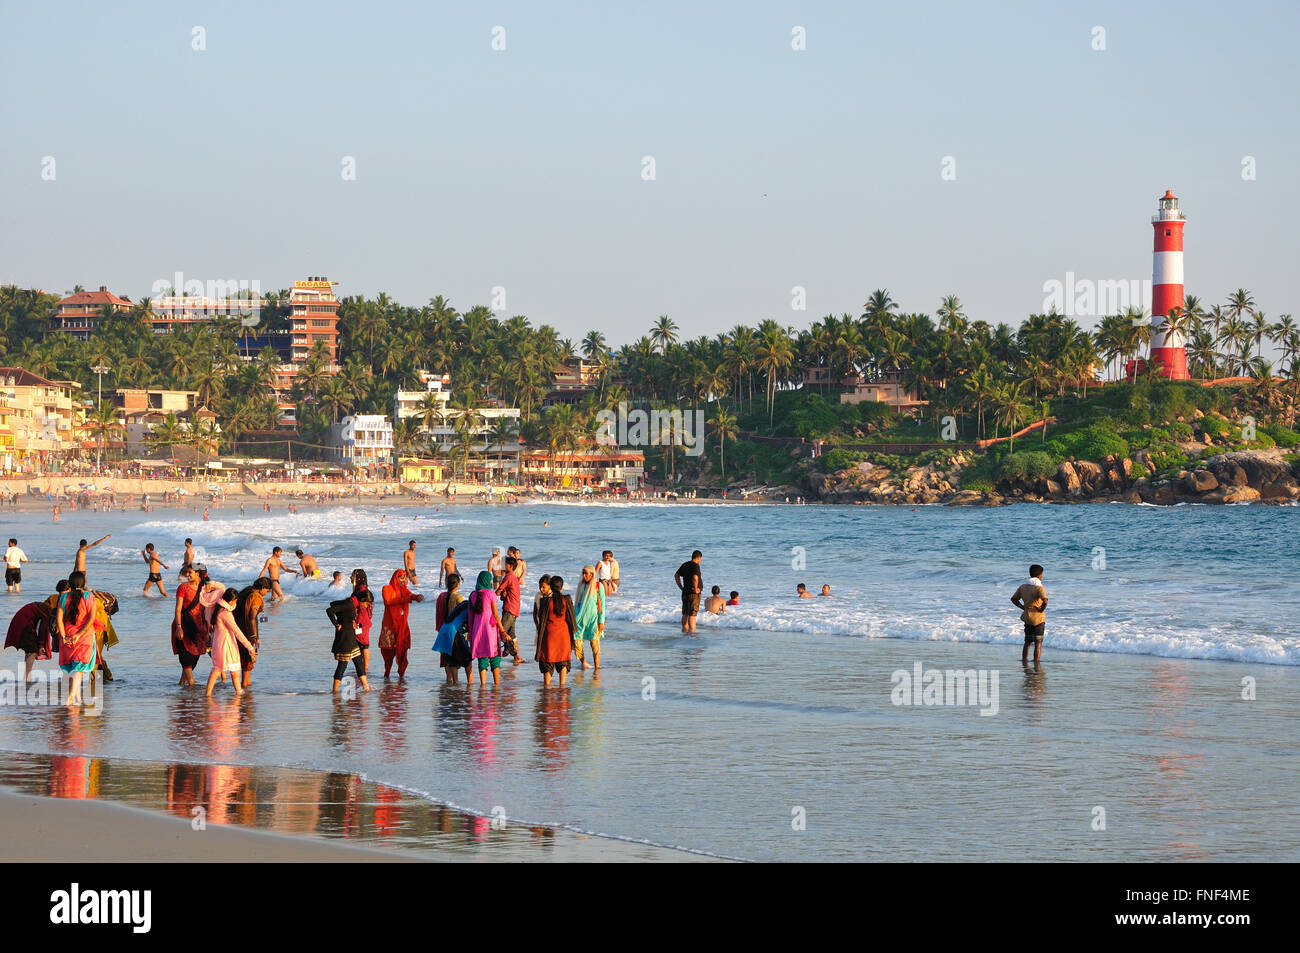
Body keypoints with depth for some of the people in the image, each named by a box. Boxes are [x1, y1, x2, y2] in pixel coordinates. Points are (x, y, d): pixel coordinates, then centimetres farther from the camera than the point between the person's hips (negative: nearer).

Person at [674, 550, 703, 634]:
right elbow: (695, 578, -30)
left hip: (685, 592, 7)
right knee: (692, 614, -8)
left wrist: (681, 587, 14)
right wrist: (695, 589, -17)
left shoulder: (684, 565, 10)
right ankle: (692, 632, -11)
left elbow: (676, 575, 16)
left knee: (685, 614, 15)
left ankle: (684, 630, 22)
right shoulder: (695, 566, -14)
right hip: (693, 594, -7)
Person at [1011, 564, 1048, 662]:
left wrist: (1023, 607, 10)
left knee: (1027, 642, 15)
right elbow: (1045, 601, -30)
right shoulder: (1039, 587, -16)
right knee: (1038, 643, 1)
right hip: (1038, 617, -6)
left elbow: (1013, 599, 11)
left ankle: (1024, 661, 17)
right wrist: (1042, 609, -13)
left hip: (1027, 617, 6)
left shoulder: (1023, 586, 4)